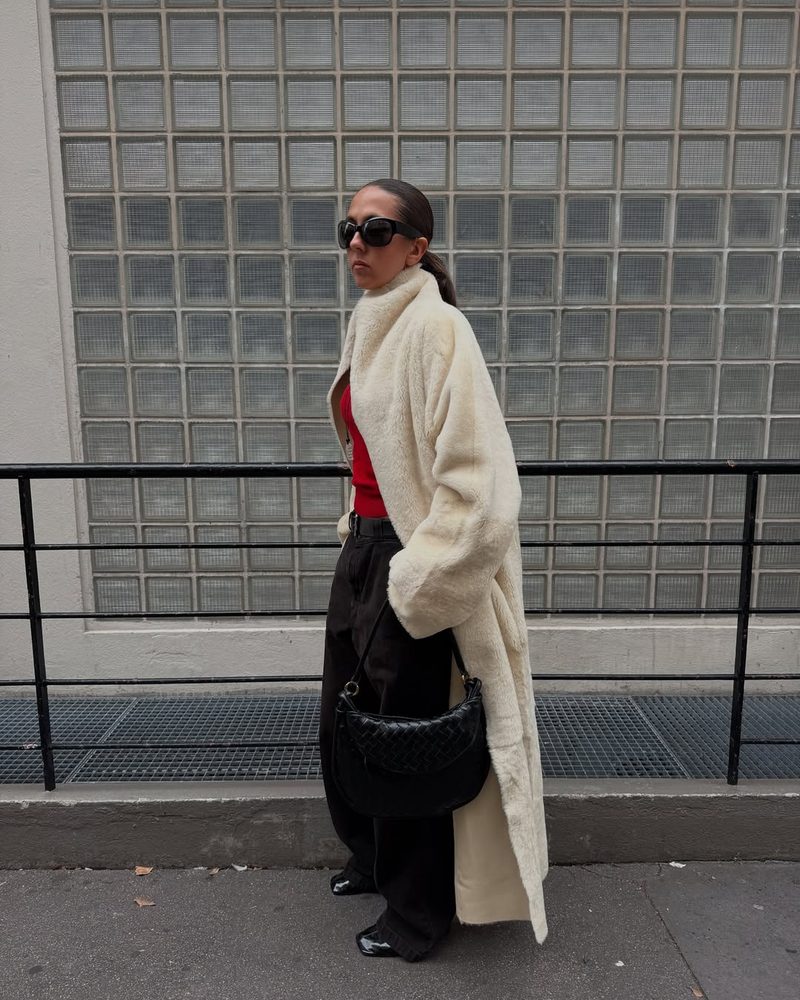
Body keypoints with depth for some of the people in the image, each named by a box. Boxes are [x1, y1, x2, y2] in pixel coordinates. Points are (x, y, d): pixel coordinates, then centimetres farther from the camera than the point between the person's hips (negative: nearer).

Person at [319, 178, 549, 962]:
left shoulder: (434, 328, -17)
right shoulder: (370, 326, 11)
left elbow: (477, 482, -23)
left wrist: (413, 588, -19)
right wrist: (356, 534, 19)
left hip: (412, 568, -9)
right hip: (362, 547, 9)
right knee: (341, 720, 21)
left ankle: (417, 914, 35)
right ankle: (372, 857, 49)